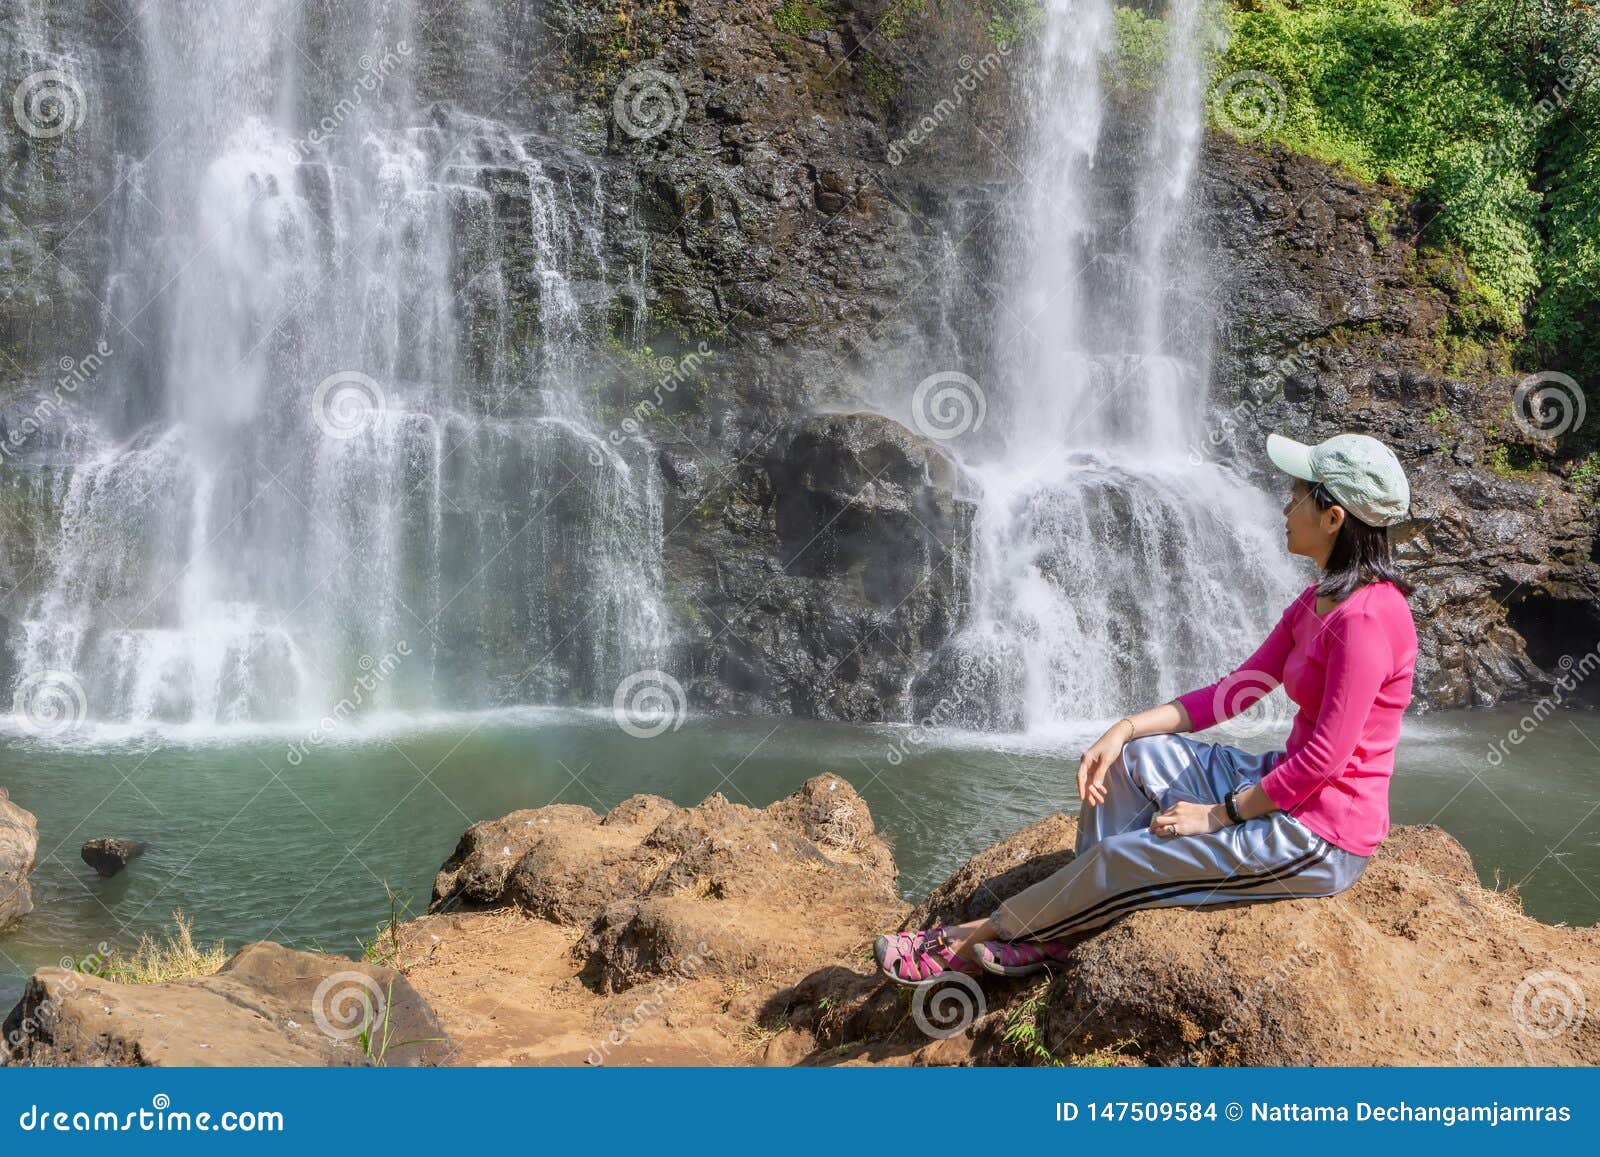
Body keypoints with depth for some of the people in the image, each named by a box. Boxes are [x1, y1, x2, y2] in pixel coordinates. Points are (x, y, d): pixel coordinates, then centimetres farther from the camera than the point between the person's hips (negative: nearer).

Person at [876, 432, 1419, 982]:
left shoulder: (1365, 616, -24)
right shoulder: (1320, 600, 9)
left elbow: (1327, 756, -26)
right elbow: (1239, 688, 8)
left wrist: (1218, 814, -17)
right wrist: (1125, 729, -1)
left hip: (1321, 840, -10)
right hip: (1281, 792, 10)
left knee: (1121, 856, -9)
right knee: (1133, 754, 6)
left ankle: (980, 934, 12)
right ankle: (1059, 933, 6)